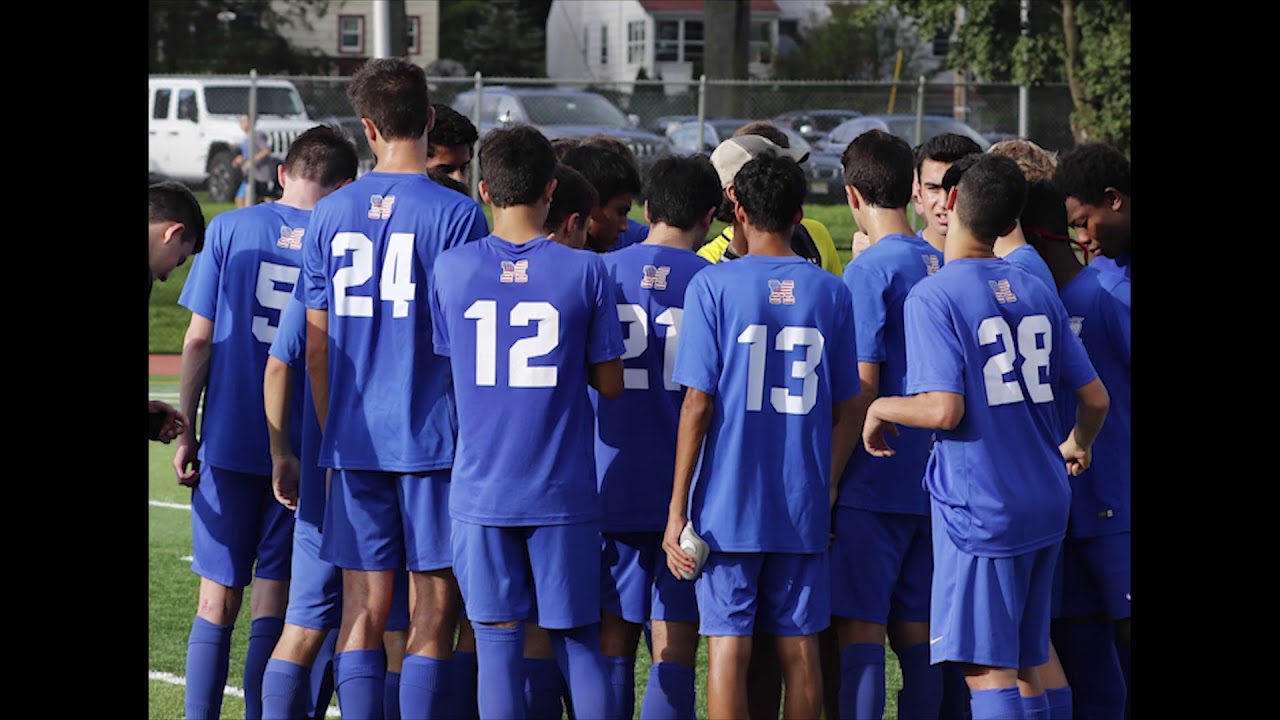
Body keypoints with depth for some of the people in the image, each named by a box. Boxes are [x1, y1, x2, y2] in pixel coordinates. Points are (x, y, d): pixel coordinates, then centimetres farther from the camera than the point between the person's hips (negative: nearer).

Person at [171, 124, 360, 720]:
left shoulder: (231, 229, -1)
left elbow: (199, 339, -1)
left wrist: (185, 430, 5)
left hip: (229, 441, 0)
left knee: (218, 600, 6)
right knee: (274, 604, 5)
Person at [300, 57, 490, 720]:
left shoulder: (330, 215, 4)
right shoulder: (456, 214, -7)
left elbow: (315, 344, 9)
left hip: (354, 442, 3)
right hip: (435, 440, -3)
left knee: (363, 610, 6)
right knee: (433, 611, 2)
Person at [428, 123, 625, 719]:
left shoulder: (450, 269, -2)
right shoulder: (584, 271, -5)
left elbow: (445, 366, 8)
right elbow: (610, 384, 0)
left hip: (482, 489, 0)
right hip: (564, 490, 0)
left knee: (497, 642, 2)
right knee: (578, 641, 9)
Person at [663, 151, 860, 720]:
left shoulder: (712, 286, -7)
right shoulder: (831, 292, 3)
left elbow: (698, 404, -10)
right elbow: (844, 407, 6)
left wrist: (677, 509, -6)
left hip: (728, 503, -3)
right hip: (804, 503, 3)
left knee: (728, 644, 0)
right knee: (799, 646, 7)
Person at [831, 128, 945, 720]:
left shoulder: (869, 272, -12)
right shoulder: (944, 267, 9)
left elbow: (862, 388, -14)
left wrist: (826, 481, -10)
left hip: (871, 488, -7)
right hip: (929, 484, 7)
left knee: (858, 626, -4)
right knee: (914, 631, 10)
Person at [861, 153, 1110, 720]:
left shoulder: (932, 297, -11)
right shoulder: (1037, 292, 9)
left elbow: (944, 410, -21)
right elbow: (1094, 398, 12)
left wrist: (881, 408, -2)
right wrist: (1079, 445, 33)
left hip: (979, 512, -7)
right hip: (1046, 504, 7)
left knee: (988, 670, -6)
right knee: (1025, 667, 13)